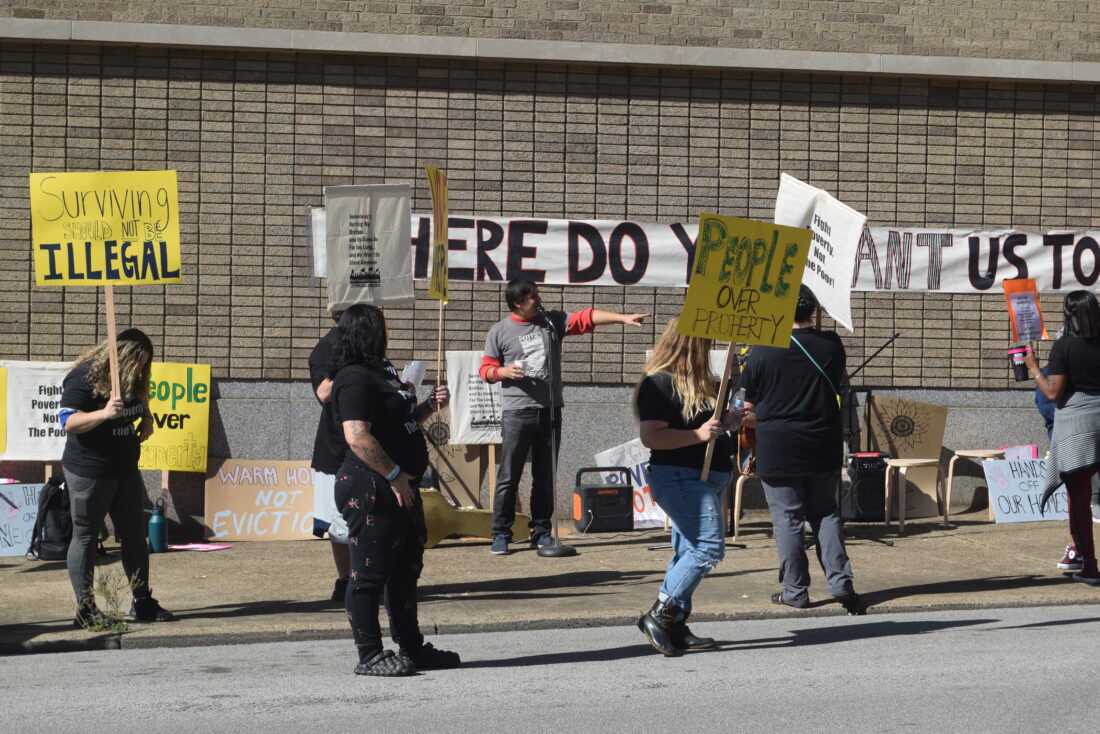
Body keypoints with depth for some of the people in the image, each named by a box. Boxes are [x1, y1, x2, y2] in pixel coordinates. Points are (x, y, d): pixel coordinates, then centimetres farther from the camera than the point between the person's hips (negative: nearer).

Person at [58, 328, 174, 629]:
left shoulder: (133, 379, 9)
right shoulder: (84, 377, -15)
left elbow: (141, 405, 28)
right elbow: (68, 421, -20)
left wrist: (146, 420, 7)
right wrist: (104, 413, -34)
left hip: (126, 469, 8)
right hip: (88, 471, -8)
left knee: (135, 534, 10)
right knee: (85, 536, 1)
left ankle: (142, 602, 19)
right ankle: (85, 609, 7)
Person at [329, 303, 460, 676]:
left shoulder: (379, 372, 17)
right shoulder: (355, 379, -15)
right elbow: (357, 436, -24)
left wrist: (429, 406, 11)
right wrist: (394, 475, -21)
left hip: (400, 490, 11)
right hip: (370, 491, -11)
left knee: (405, 571, 16)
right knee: (369, 574, -3)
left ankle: (412, 647, 25)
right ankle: (370, 656, 3)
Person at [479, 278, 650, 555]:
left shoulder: (552, 322, 9)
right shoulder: (499, 332, 3)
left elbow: (587, 318, 0)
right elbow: (486, 370, 6)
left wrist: (623, 318, -9)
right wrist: (504, 371, -16)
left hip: (550, 410, 3)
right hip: (517, 411, -3)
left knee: (545, 476, 7)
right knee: (509, 476, -5)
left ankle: (541, 532, 16)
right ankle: (501, 534, 1)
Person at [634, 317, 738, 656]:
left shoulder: (700, 383, 18)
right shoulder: (660, 384, -13)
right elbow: (650, 437, -21)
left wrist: (730, 418, 19)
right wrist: (698, 435, -25)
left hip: (706, 479, 10)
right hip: (680, 478, -10)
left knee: (689, 552, 10)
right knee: (709, 547, -17)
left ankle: (675, 627, 13)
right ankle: (659, 616, -13)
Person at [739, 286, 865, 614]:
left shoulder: (763, 350, -10)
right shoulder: (831, 344, 0)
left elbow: (749, 407, -1)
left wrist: (759, 423, 19)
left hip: (777, 447, -3)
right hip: (824, 445, 3)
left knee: (787, 518, 4)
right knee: (825, 513, 14)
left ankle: (795, 590, 8)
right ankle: (840, 581, 4)